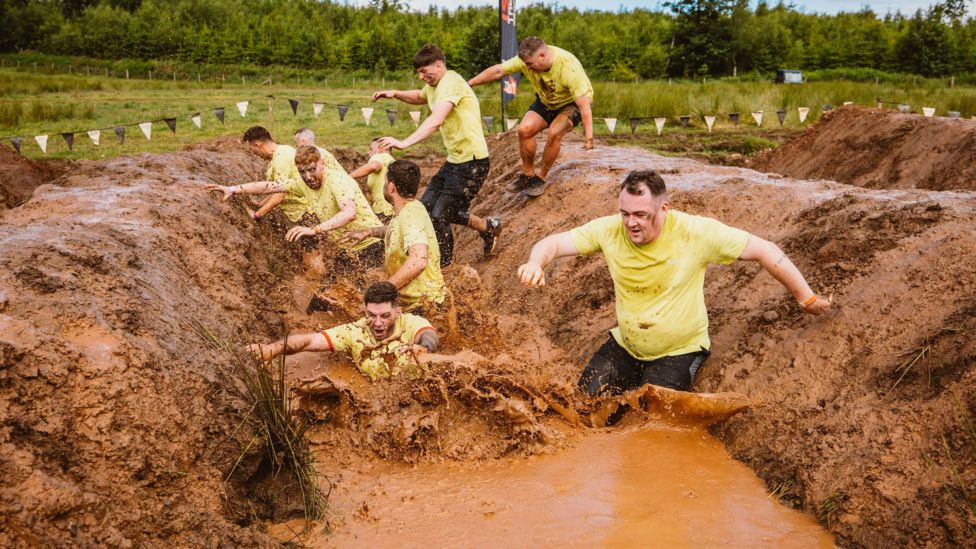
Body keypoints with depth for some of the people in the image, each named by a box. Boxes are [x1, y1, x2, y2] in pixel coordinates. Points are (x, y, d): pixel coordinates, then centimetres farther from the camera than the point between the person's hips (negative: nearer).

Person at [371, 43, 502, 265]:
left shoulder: (450, 82, -18)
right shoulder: (433, 86, 12)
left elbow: (436, 120, -34)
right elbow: (420, 97, 37)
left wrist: (404, 143, -43)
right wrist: (395, 94, 15)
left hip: (471, 161, -10)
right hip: (454, 160, 10)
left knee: (439, 216, -11)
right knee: (426, 206, 10)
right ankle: (488, 227, 22)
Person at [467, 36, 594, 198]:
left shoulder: (568, 67, -35)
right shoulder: (527, 59, -22)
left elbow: (584, 104, -34)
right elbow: (497, 71, -14)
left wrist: (588, 136, -35)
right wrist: (469, 83, -15)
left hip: (572, 103, -5)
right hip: (546, 101, 5)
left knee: (554, 133, -30)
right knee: (524, 129, -18)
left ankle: (541, 179, -10)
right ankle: (528, 175, 2)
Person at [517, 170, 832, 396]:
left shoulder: (695, 232, -24)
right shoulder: (610, 231, -15)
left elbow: (764, 251, -17)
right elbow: (554, 243, -14)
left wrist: (806, 299, -10)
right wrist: (535, 262, -39)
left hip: (680, 350, -4)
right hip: (625, 344, 4)